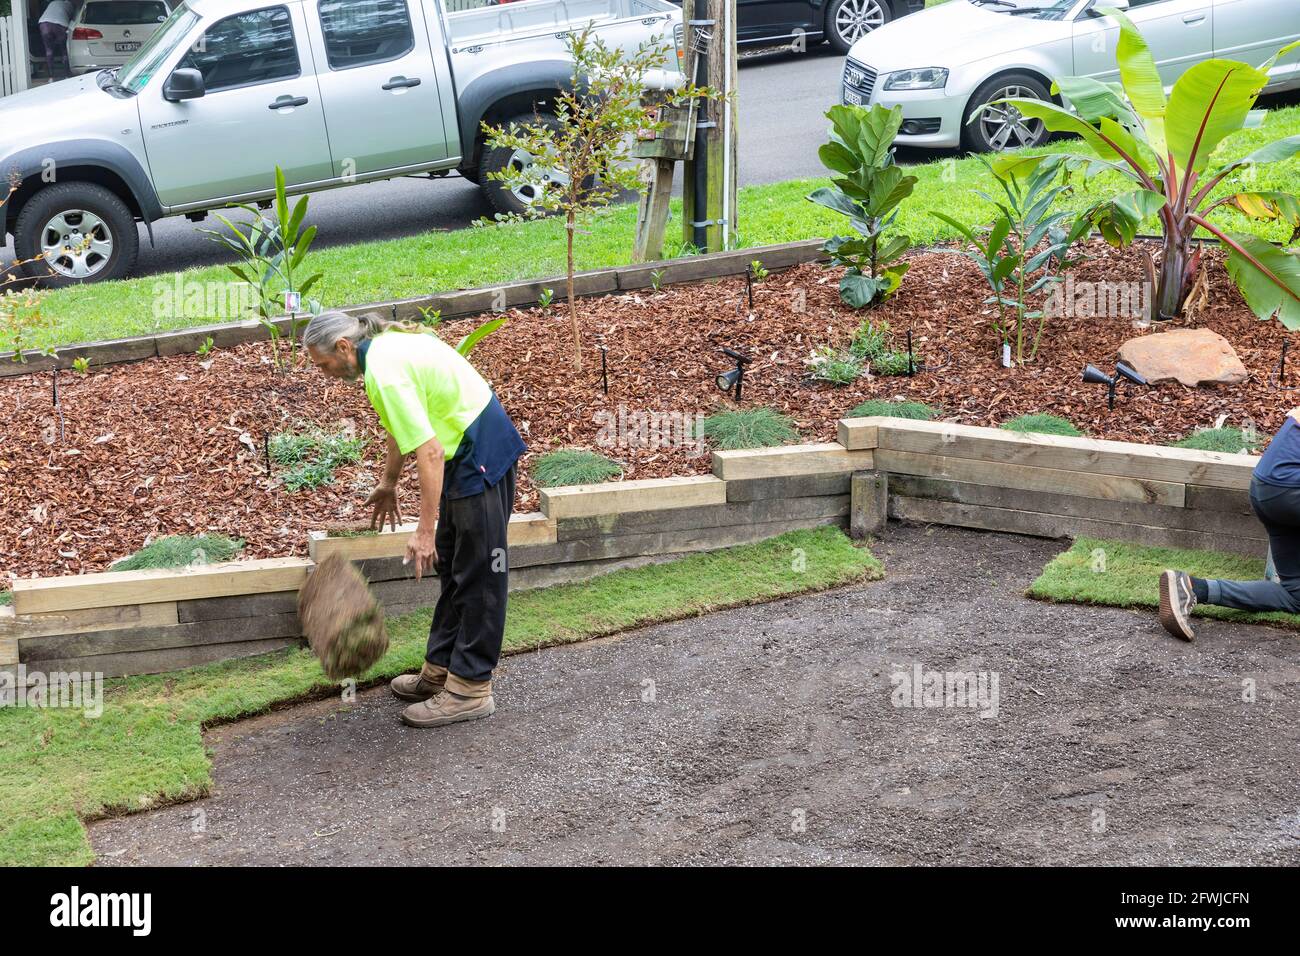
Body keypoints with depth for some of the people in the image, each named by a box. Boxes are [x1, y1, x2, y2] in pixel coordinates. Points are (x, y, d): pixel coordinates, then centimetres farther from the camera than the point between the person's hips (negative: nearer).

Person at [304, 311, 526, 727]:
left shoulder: (384, 373, -23)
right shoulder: (384, 343, 9)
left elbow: (429, 452, -27)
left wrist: (425, 530, -25)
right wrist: (388, 483, 34)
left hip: (480, 456, -11)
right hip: (467, 454, 11)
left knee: (478, 573, -4)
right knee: (453, 566, 16)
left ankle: (470, 688, 2)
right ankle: (441, 670, 26)